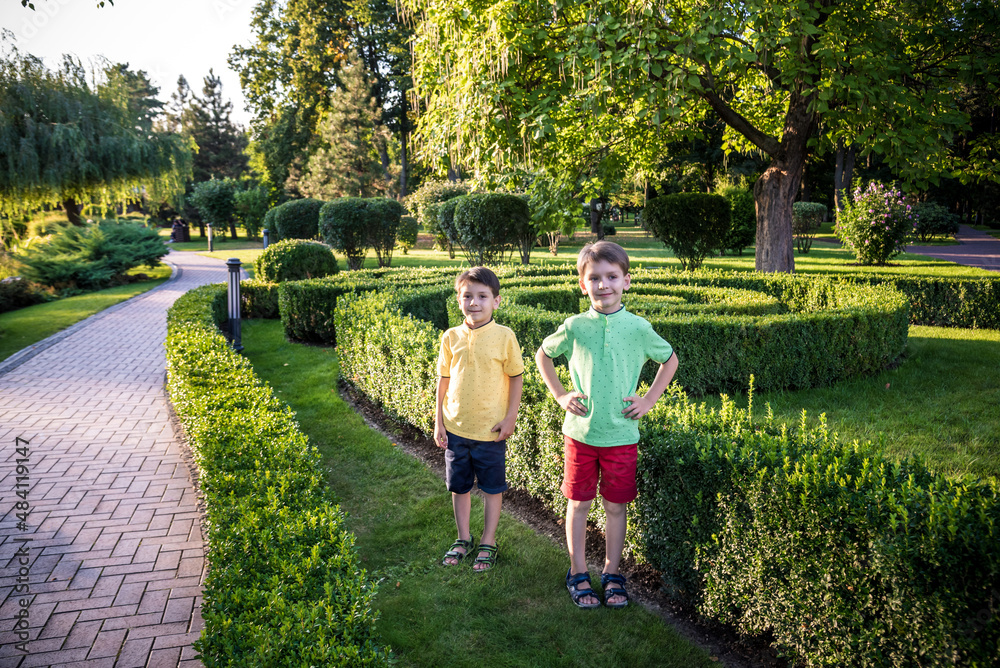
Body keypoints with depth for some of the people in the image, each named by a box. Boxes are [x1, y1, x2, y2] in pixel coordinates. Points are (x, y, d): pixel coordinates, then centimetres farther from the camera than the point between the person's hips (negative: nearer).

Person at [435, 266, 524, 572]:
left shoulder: (504, 336, -10)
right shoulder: (451, 337, -2)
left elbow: (516, 377, -2)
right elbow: (443, 380, 6)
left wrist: (510, 417, -6)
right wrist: (438, 421, 6)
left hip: (491, 429, -3)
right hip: (455, 427, 3)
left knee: (492, 488, 11)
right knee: (459, 486, 16)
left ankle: (488, 542, 28)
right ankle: (464, 539, 35)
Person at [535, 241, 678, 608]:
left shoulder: (638, 327, -5)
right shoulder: (574, 327, -4)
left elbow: (670, 360, 11)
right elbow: (543, 355, 12)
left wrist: (648, 400, 4)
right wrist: (560, 394, 3)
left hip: (621, 434, 0)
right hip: (580, 431, 0)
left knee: (615, 505, 11)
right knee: (578, 503, 10)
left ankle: (612, 574, 28)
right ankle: (578, 573, 26)